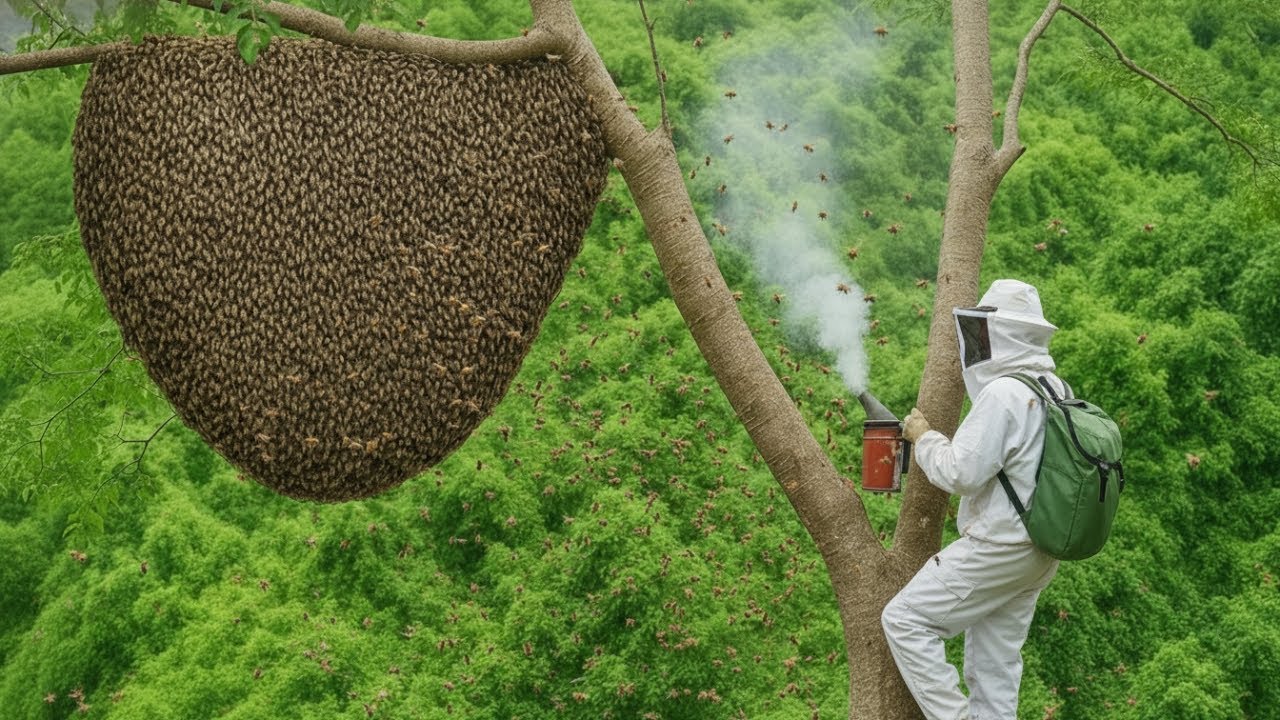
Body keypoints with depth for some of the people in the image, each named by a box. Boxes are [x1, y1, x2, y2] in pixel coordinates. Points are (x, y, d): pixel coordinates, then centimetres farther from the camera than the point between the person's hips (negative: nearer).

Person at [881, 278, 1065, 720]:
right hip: (1037, 551, 9)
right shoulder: (1055, 390, 11)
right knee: (995, 667, 13)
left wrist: (923, 437, -5)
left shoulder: (1002, 393, -19)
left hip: (998, 547, -9)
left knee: (905, 620, -3)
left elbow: (960, 473, -22)